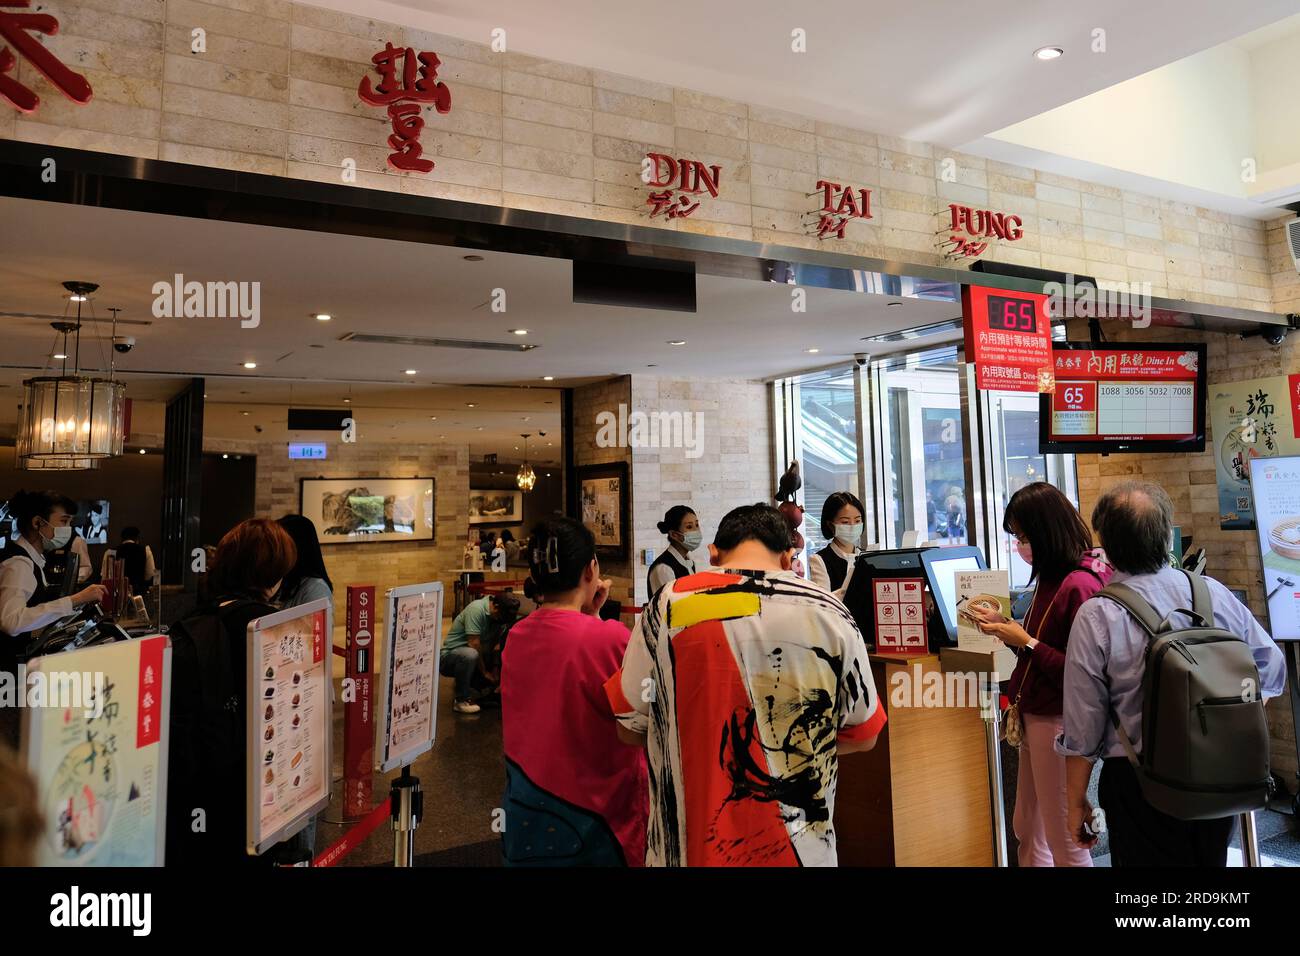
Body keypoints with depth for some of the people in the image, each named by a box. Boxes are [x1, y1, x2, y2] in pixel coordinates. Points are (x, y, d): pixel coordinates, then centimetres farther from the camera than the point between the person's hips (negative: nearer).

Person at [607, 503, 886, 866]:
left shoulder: (669, 605, -12)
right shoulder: (831, 614, -7)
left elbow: (629, 728, -2)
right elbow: (863, 736, 4)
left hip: (688, 848, -1)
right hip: (802, 849, 2)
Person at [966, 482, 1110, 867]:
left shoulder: (1079, 586, -20)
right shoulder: (1052, 578, 9)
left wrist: (1026, 642, -17)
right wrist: (1004, 627, 4)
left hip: (1057, 722, -9)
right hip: (1034, 717, 9)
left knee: (1063, 839, 5)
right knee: (1027, 829, 18)